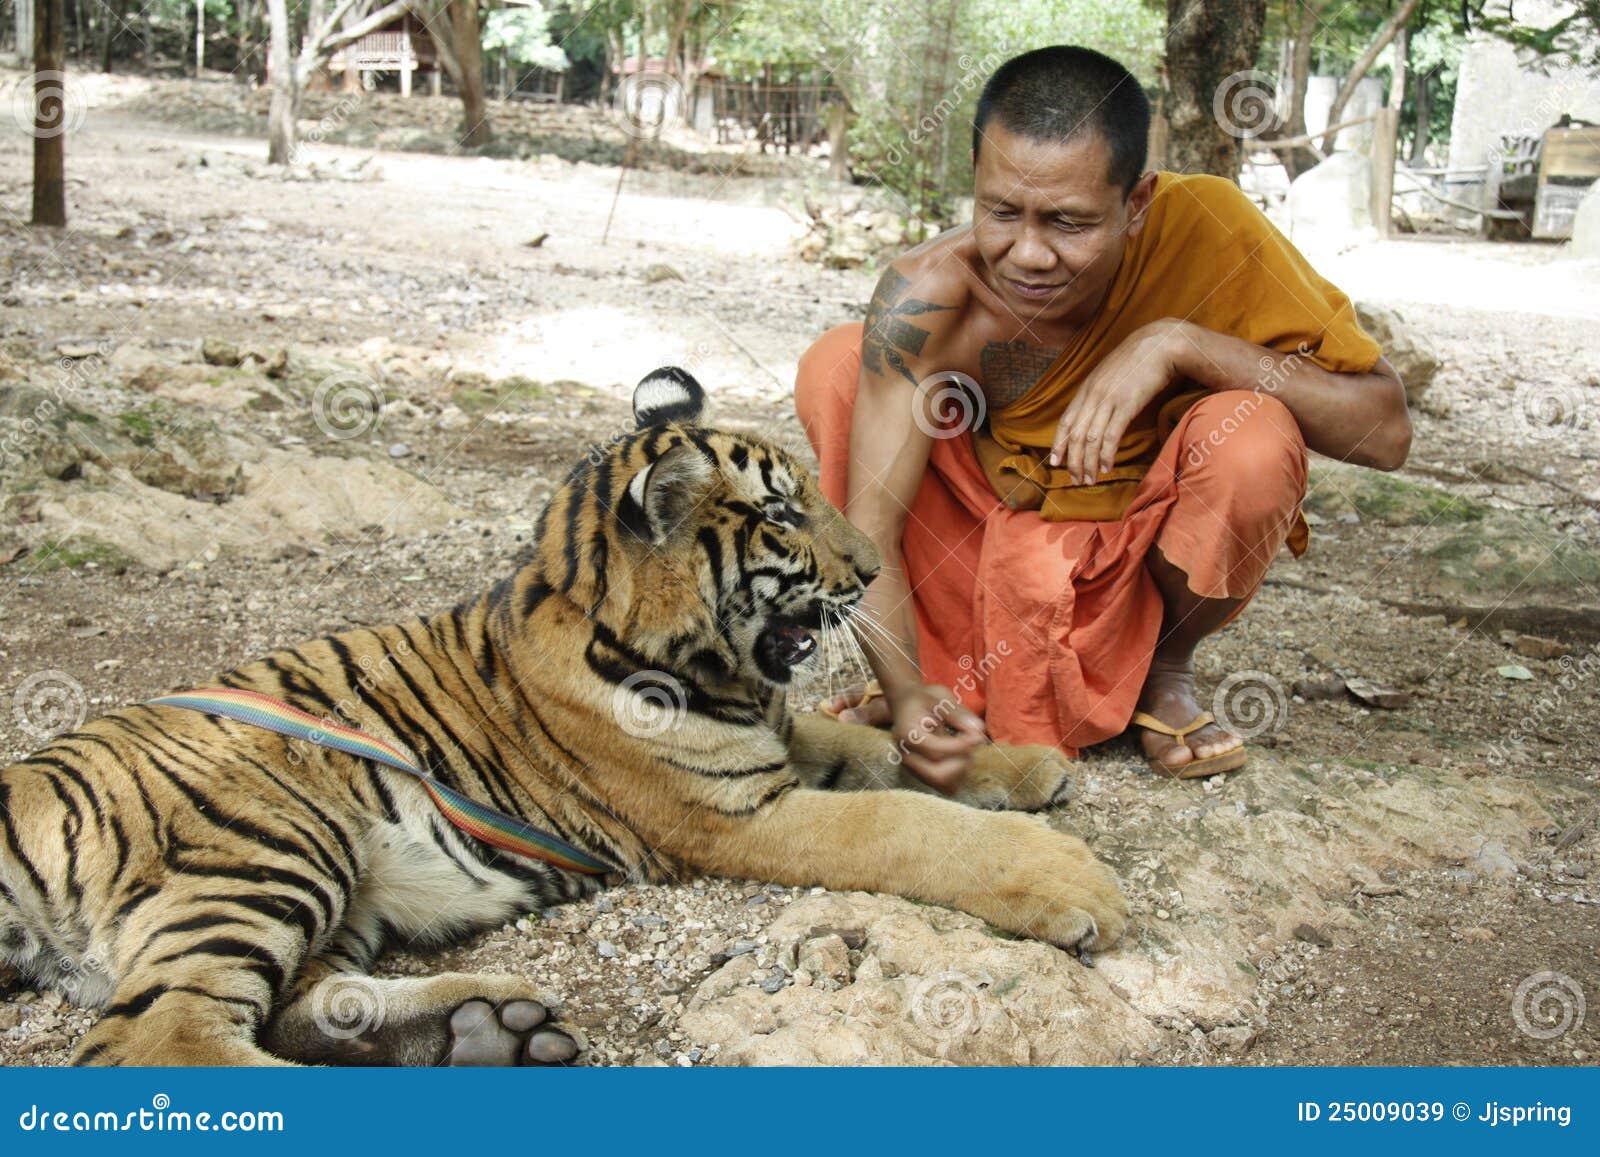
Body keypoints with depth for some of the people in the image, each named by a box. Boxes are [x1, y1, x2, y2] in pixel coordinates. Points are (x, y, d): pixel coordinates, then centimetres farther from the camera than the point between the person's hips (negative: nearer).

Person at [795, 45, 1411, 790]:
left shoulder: (1203, 232, -25)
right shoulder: (927, 295, -25)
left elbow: (1385, 432, -27)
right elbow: (868, 527, -26)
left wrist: (1179, 344, -37)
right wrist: (907, 693, -43)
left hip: (1130, 578, 0)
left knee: (1254, 441, -31)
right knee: (835, 368, -19)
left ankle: (1166, 672, 1)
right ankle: (944, 667, -1)